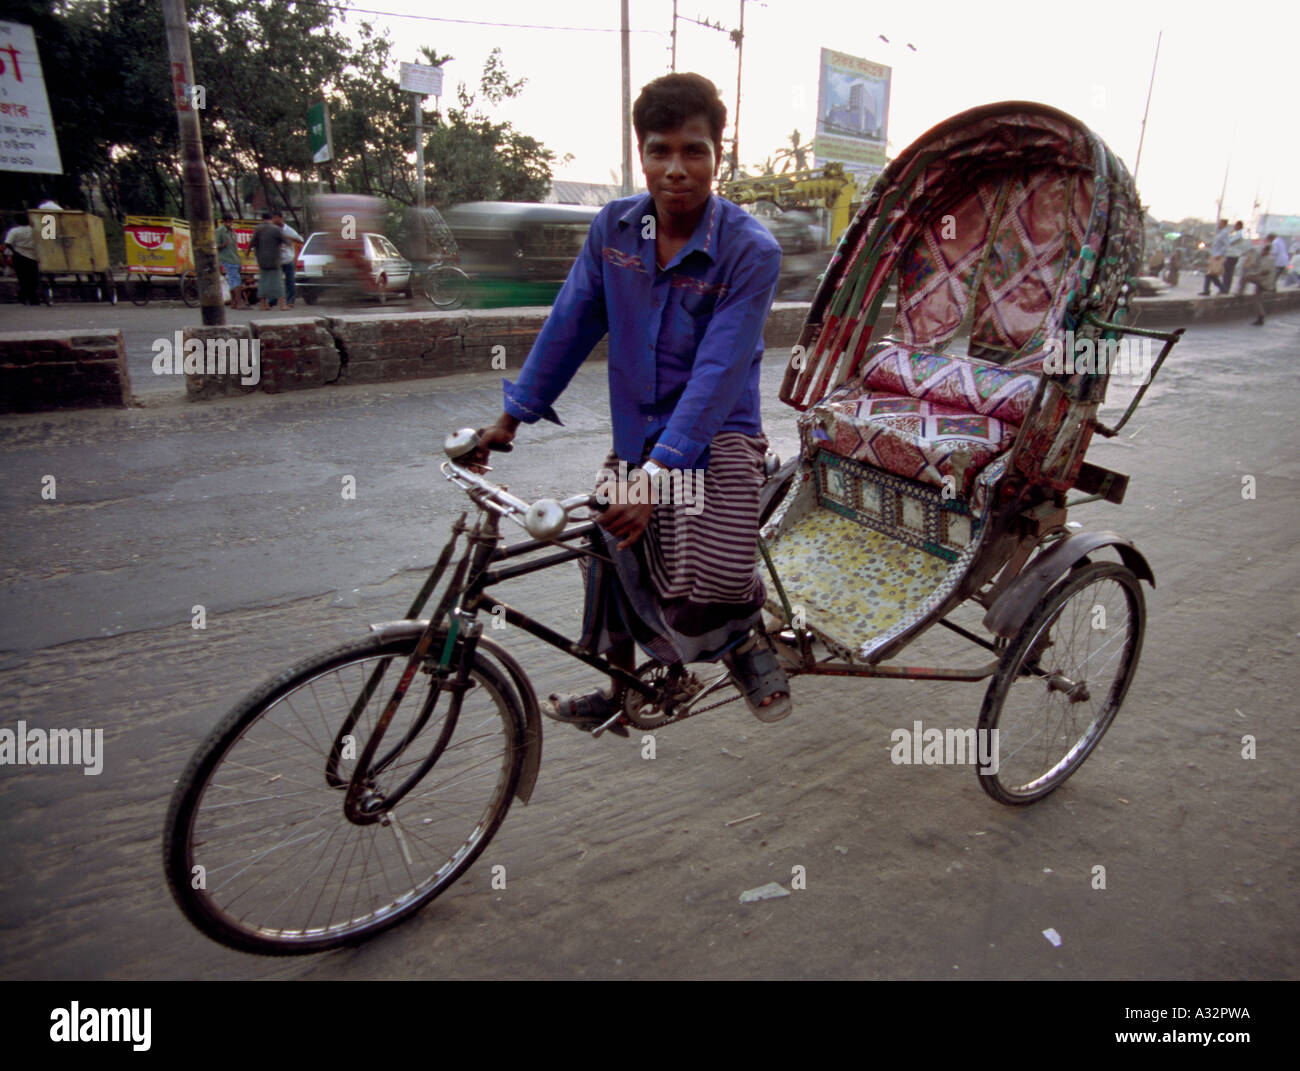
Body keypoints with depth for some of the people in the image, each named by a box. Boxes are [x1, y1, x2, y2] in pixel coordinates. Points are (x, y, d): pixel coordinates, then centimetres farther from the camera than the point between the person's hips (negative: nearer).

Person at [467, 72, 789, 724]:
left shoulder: (750, 250, -15)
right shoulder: (614, 227, -1)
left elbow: (718, 373, -24)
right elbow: (569, 325, 4)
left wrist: (657, 474, -33)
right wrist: (511, 418, 4)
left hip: (714, 436, -5)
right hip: (634, 436, 6)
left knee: (700, 601, -25)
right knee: (608, 560, 13)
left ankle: (746, 636, 13)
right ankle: (617, 692, 40)